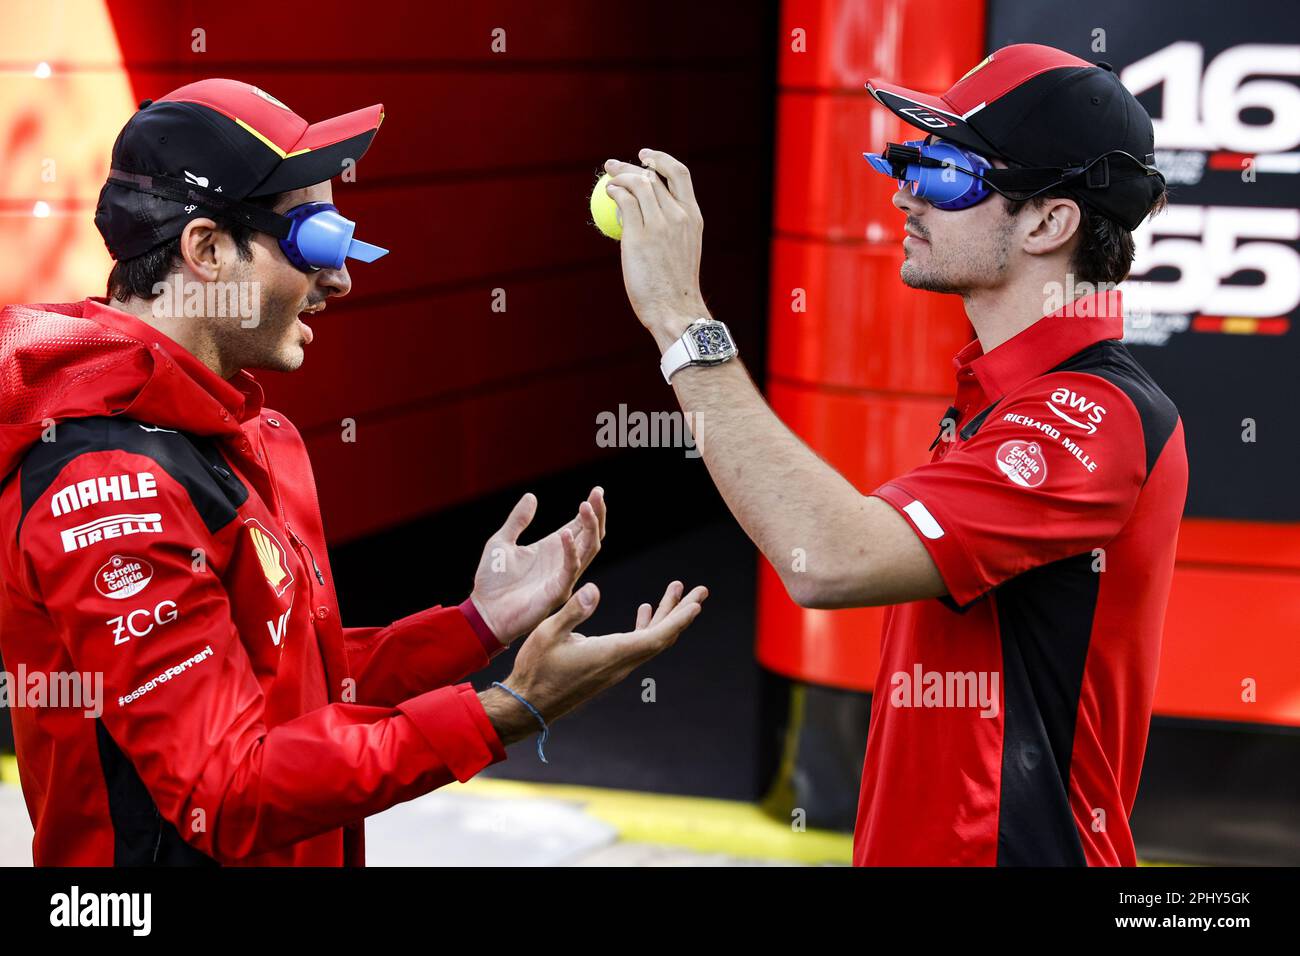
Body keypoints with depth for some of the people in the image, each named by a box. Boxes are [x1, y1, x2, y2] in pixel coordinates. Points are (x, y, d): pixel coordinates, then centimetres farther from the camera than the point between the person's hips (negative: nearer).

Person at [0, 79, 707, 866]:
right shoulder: (114, 484, -23)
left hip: (293, 851, 9)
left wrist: (483, 622, 1)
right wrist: (512, 712, -26)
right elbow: (233, 795, -25)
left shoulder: (234, 434, 7)